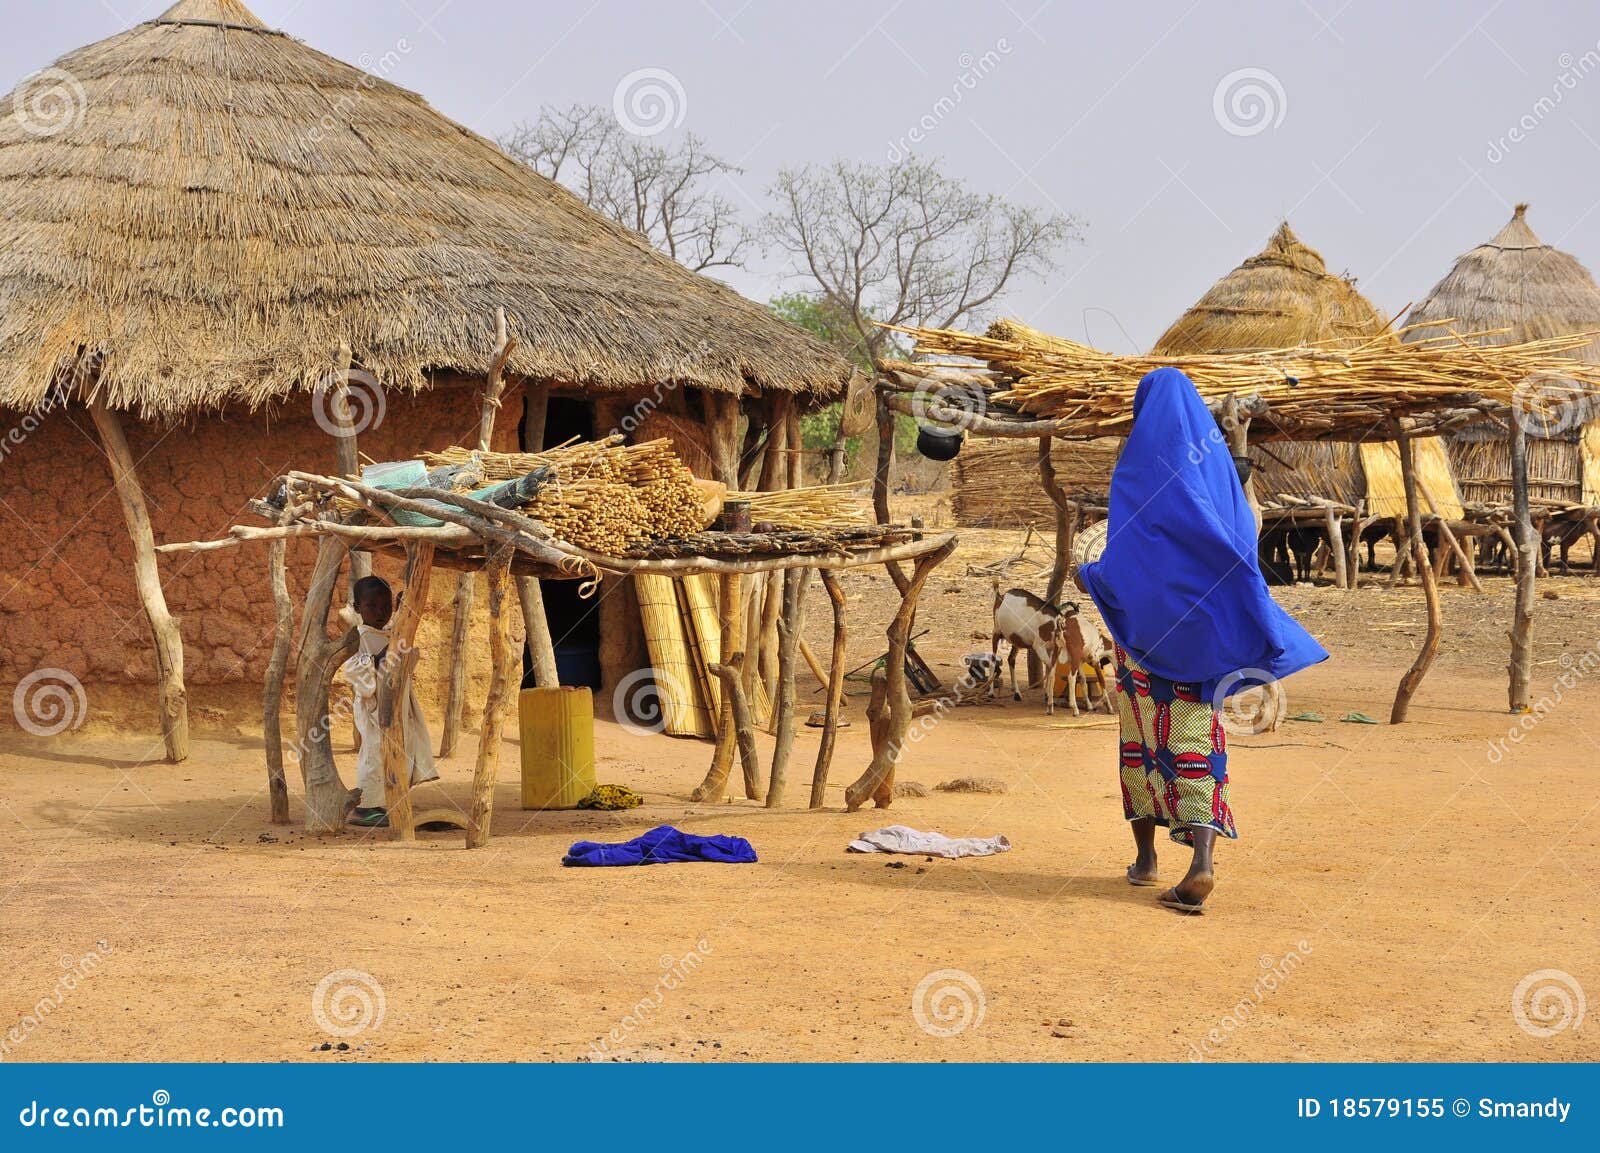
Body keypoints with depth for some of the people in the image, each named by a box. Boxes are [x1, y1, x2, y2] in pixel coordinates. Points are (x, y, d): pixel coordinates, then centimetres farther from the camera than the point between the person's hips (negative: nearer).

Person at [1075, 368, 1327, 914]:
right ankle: (1202, 860, -18)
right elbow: (1243, 537, 8)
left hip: (1149, 626, -3)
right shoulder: (1218, 458, 6)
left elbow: (1122, 558, -12)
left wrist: (1087, 576, 9)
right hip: (1204, 625, 3)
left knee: (1141, 737, 12)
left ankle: (1145, 857, 22)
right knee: (1196, 740, -1)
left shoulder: (1137, 469, -8)